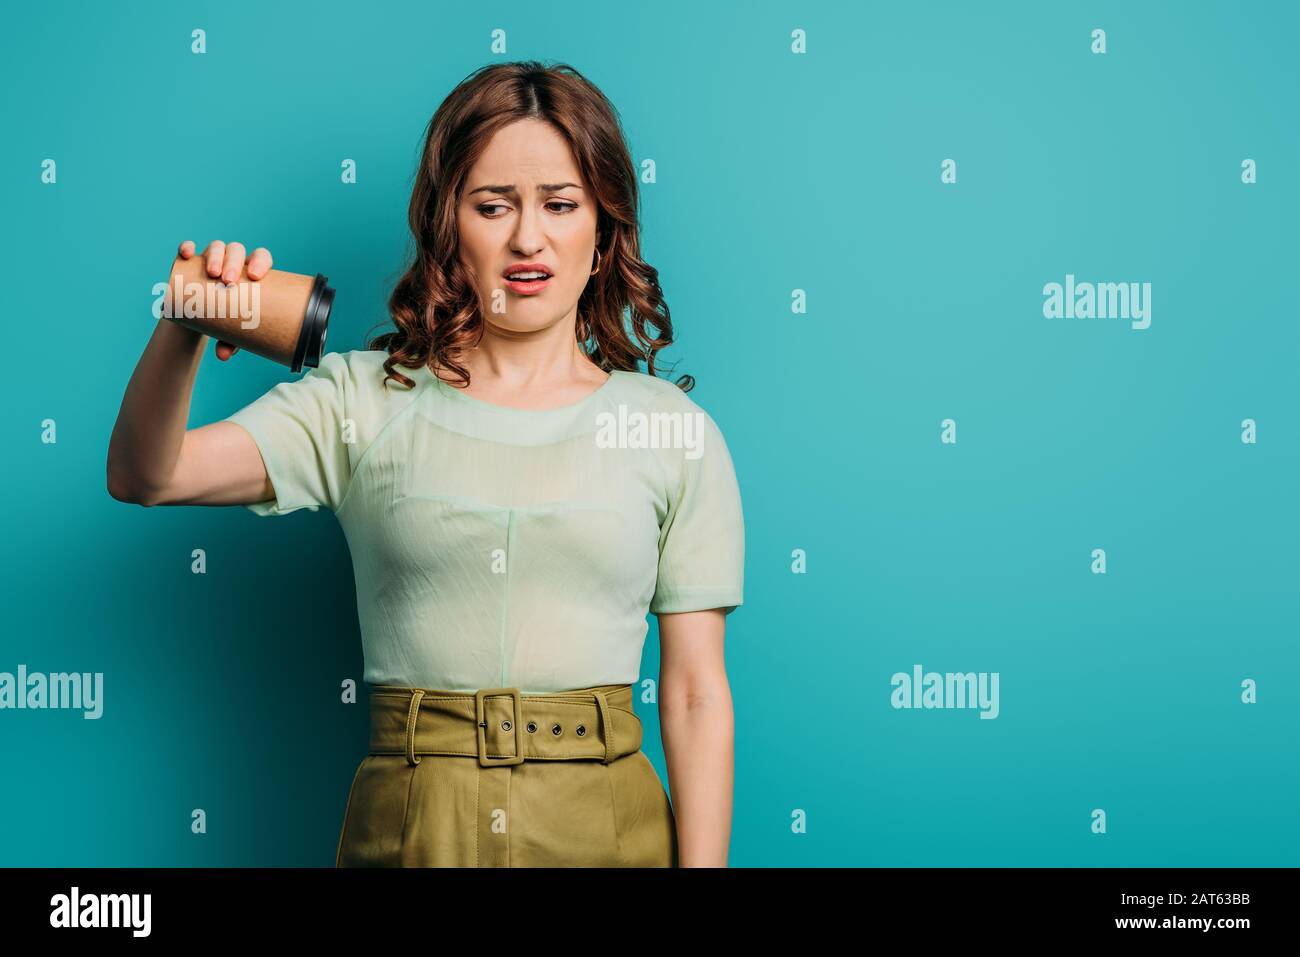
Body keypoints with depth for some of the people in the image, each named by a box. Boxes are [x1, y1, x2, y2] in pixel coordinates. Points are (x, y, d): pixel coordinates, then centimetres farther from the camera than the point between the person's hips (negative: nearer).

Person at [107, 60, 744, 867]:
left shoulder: (675, 431, 0)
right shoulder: (365, 401, 1)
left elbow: (697, 693, 0)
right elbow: (145, 478, -10)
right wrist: (181, 336, -28)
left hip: (607, 823, 0)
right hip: (406, 825, 1)